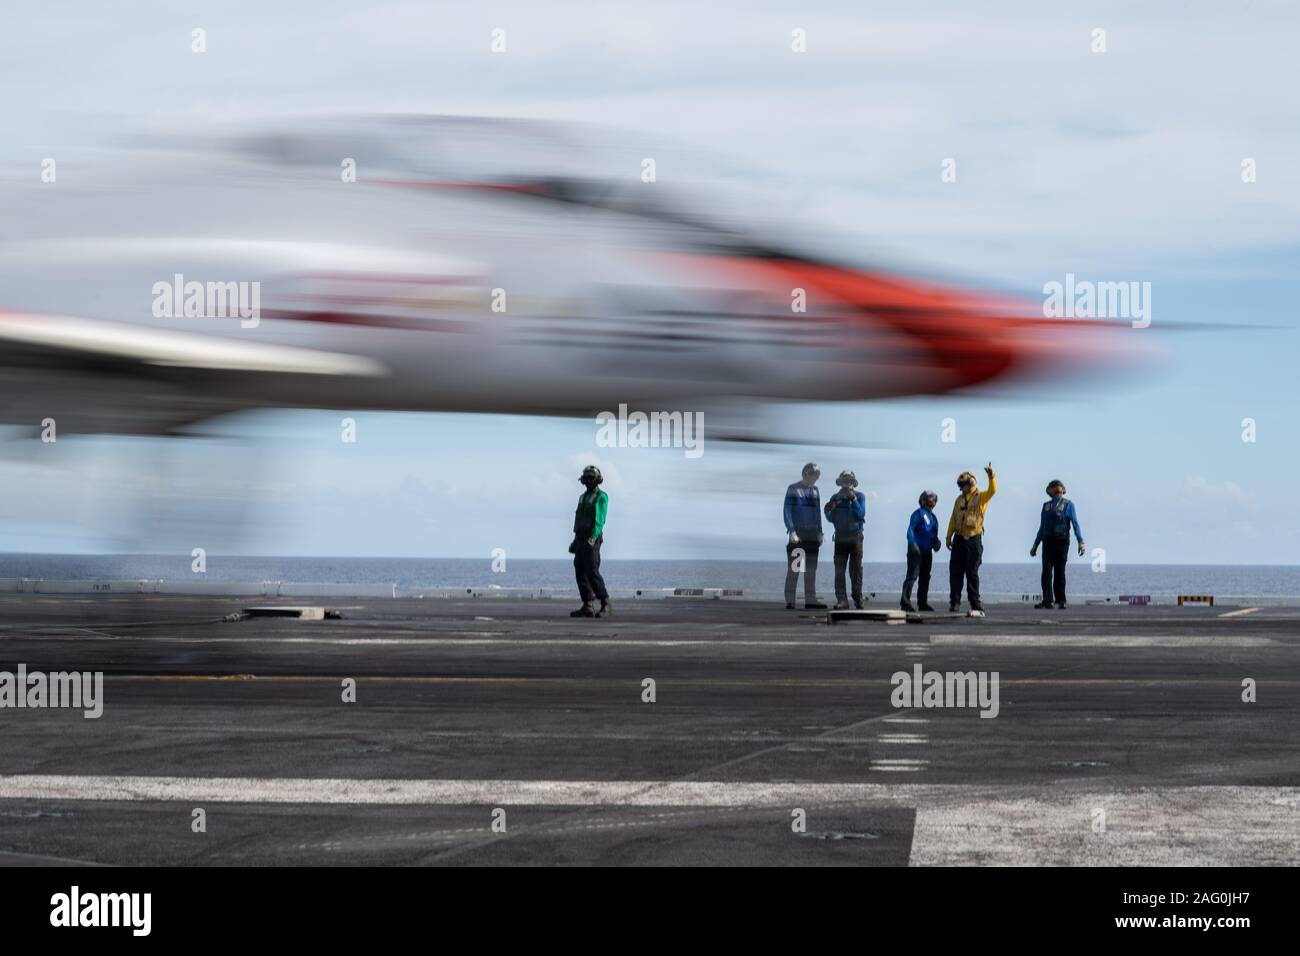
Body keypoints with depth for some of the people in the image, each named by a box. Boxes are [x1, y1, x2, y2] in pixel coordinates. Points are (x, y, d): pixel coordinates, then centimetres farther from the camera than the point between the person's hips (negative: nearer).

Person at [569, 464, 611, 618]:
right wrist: (575, 540, 20)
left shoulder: (601, 497, -5)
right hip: (581, 539, 8)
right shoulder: (583, 497, 20)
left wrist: (592, 538, -27)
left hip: (593, 538, -8)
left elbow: (599, 520, -16)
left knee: (592, 571, -14)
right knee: (580, 571, 2)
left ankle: (605, 605, -9)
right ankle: (587, 607, 3)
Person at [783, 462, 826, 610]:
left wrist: (820, 533, 10)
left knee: (811, 569, 4)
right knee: (793, 568, -6)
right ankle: (790, 601, -6)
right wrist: (792, 532, -19)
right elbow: (787, 512, -10)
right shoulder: (793, 490, -5)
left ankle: (810, 600, 6)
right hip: (797, 534, -6)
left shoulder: (815, 491, 13)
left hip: (812, 535, 6)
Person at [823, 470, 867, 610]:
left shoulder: (859, 496, 1)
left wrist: (853, 499, -18)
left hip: (855, 536, -2)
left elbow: (861, 514, -11)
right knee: (839, 569, -7)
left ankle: (858, 598, 12)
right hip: (840, 537, 2)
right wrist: (829, 510, -12)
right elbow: (831, 519, 8)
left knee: (856, 569, 2)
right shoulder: (835, 498, 8)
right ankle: (841, 600, -9)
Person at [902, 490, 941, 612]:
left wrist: (936, 543, 1)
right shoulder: (918, 514, -6)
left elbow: (934, 534, 22)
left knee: (925, 577, 12)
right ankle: (905, 602, -16)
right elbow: (910, 530, -14)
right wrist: (913, 544, -25)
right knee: (912, 576, -13)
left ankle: (923, 603, 19)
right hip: (916, 550, -8)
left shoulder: (933, 517, 16)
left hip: (927, 551, 8)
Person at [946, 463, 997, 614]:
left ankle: (976, 606, 2)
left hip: (974, 539, -5)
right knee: (955, 572, 3)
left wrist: (991, 476, -37)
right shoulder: (959, 499, 14)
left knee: (972, 573, -3)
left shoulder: (981, 497, -1)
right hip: (959, 539, 5)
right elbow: (953, 519, 15)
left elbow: (992, 490, -22)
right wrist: (949, 536, 10)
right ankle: (954, 603, 10)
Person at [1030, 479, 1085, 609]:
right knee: (1047, 571, -9)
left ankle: (1061, 600, 7)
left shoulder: (1068, 504, 8)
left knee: (1060, 571, 0)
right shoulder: (1046, 506, 18)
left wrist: (1080, 541, -10)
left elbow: (1075, 524, 1)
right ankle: (1047, 600, -12)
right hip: (1048, 542, 2)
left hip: (1062, 541, -2)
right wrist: (1035, 545, 19)